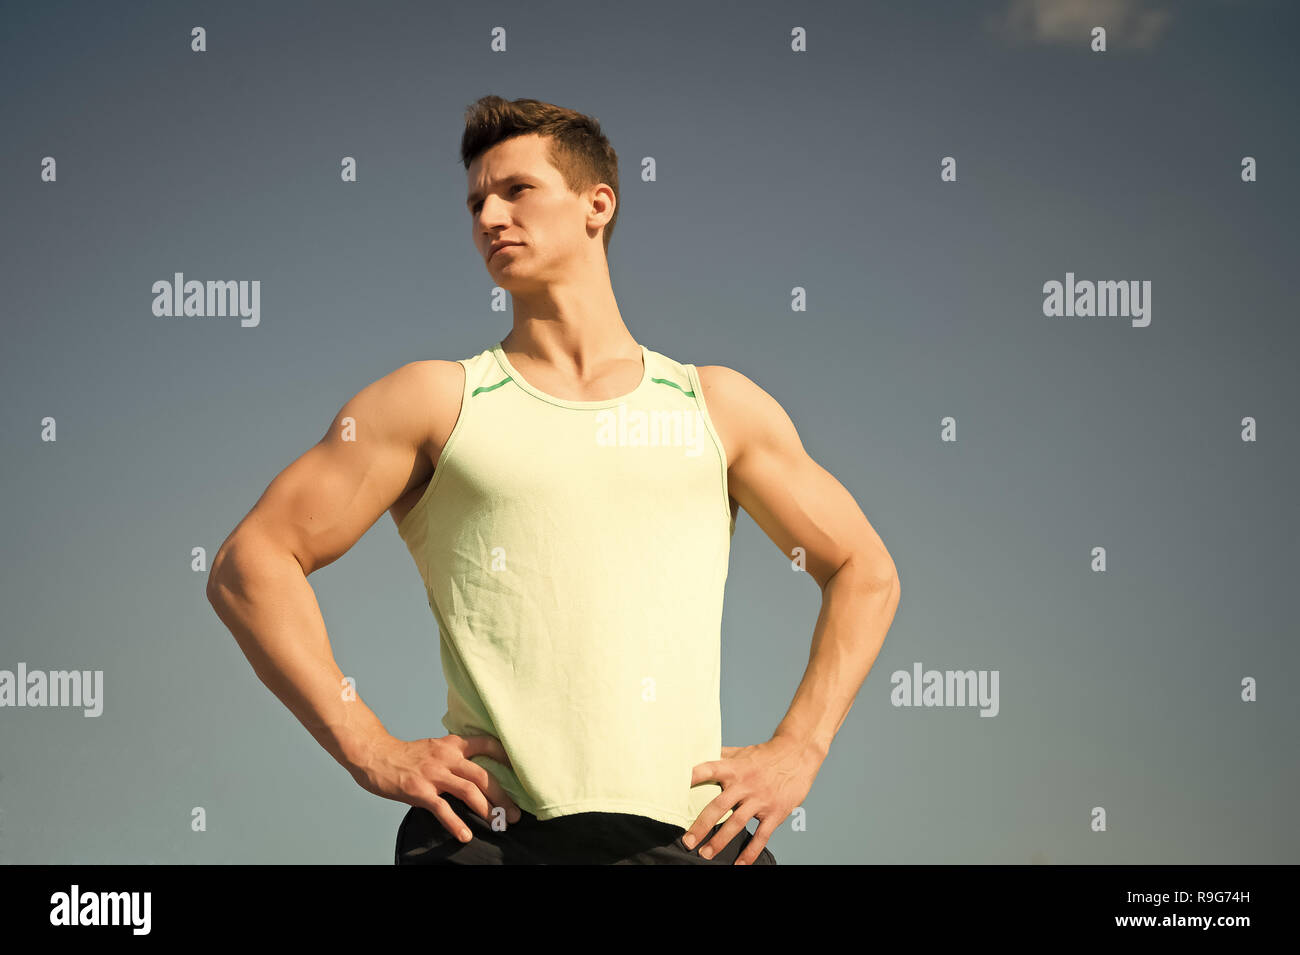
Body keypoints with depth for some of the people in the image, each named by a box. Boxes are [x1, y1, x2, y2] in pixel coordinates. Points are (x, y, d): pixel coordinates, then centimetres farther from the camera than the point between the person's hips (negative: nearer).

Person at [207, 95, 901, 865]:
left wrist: (798, 751, 9)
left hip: (690, 832, 1)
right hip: (492, 830, -1)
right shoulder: (437, 400, 10)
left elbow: (867, 571, 22)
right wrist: (371, 751, -3)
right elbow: (250, 563, 6)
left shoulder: (717, 406, 16)